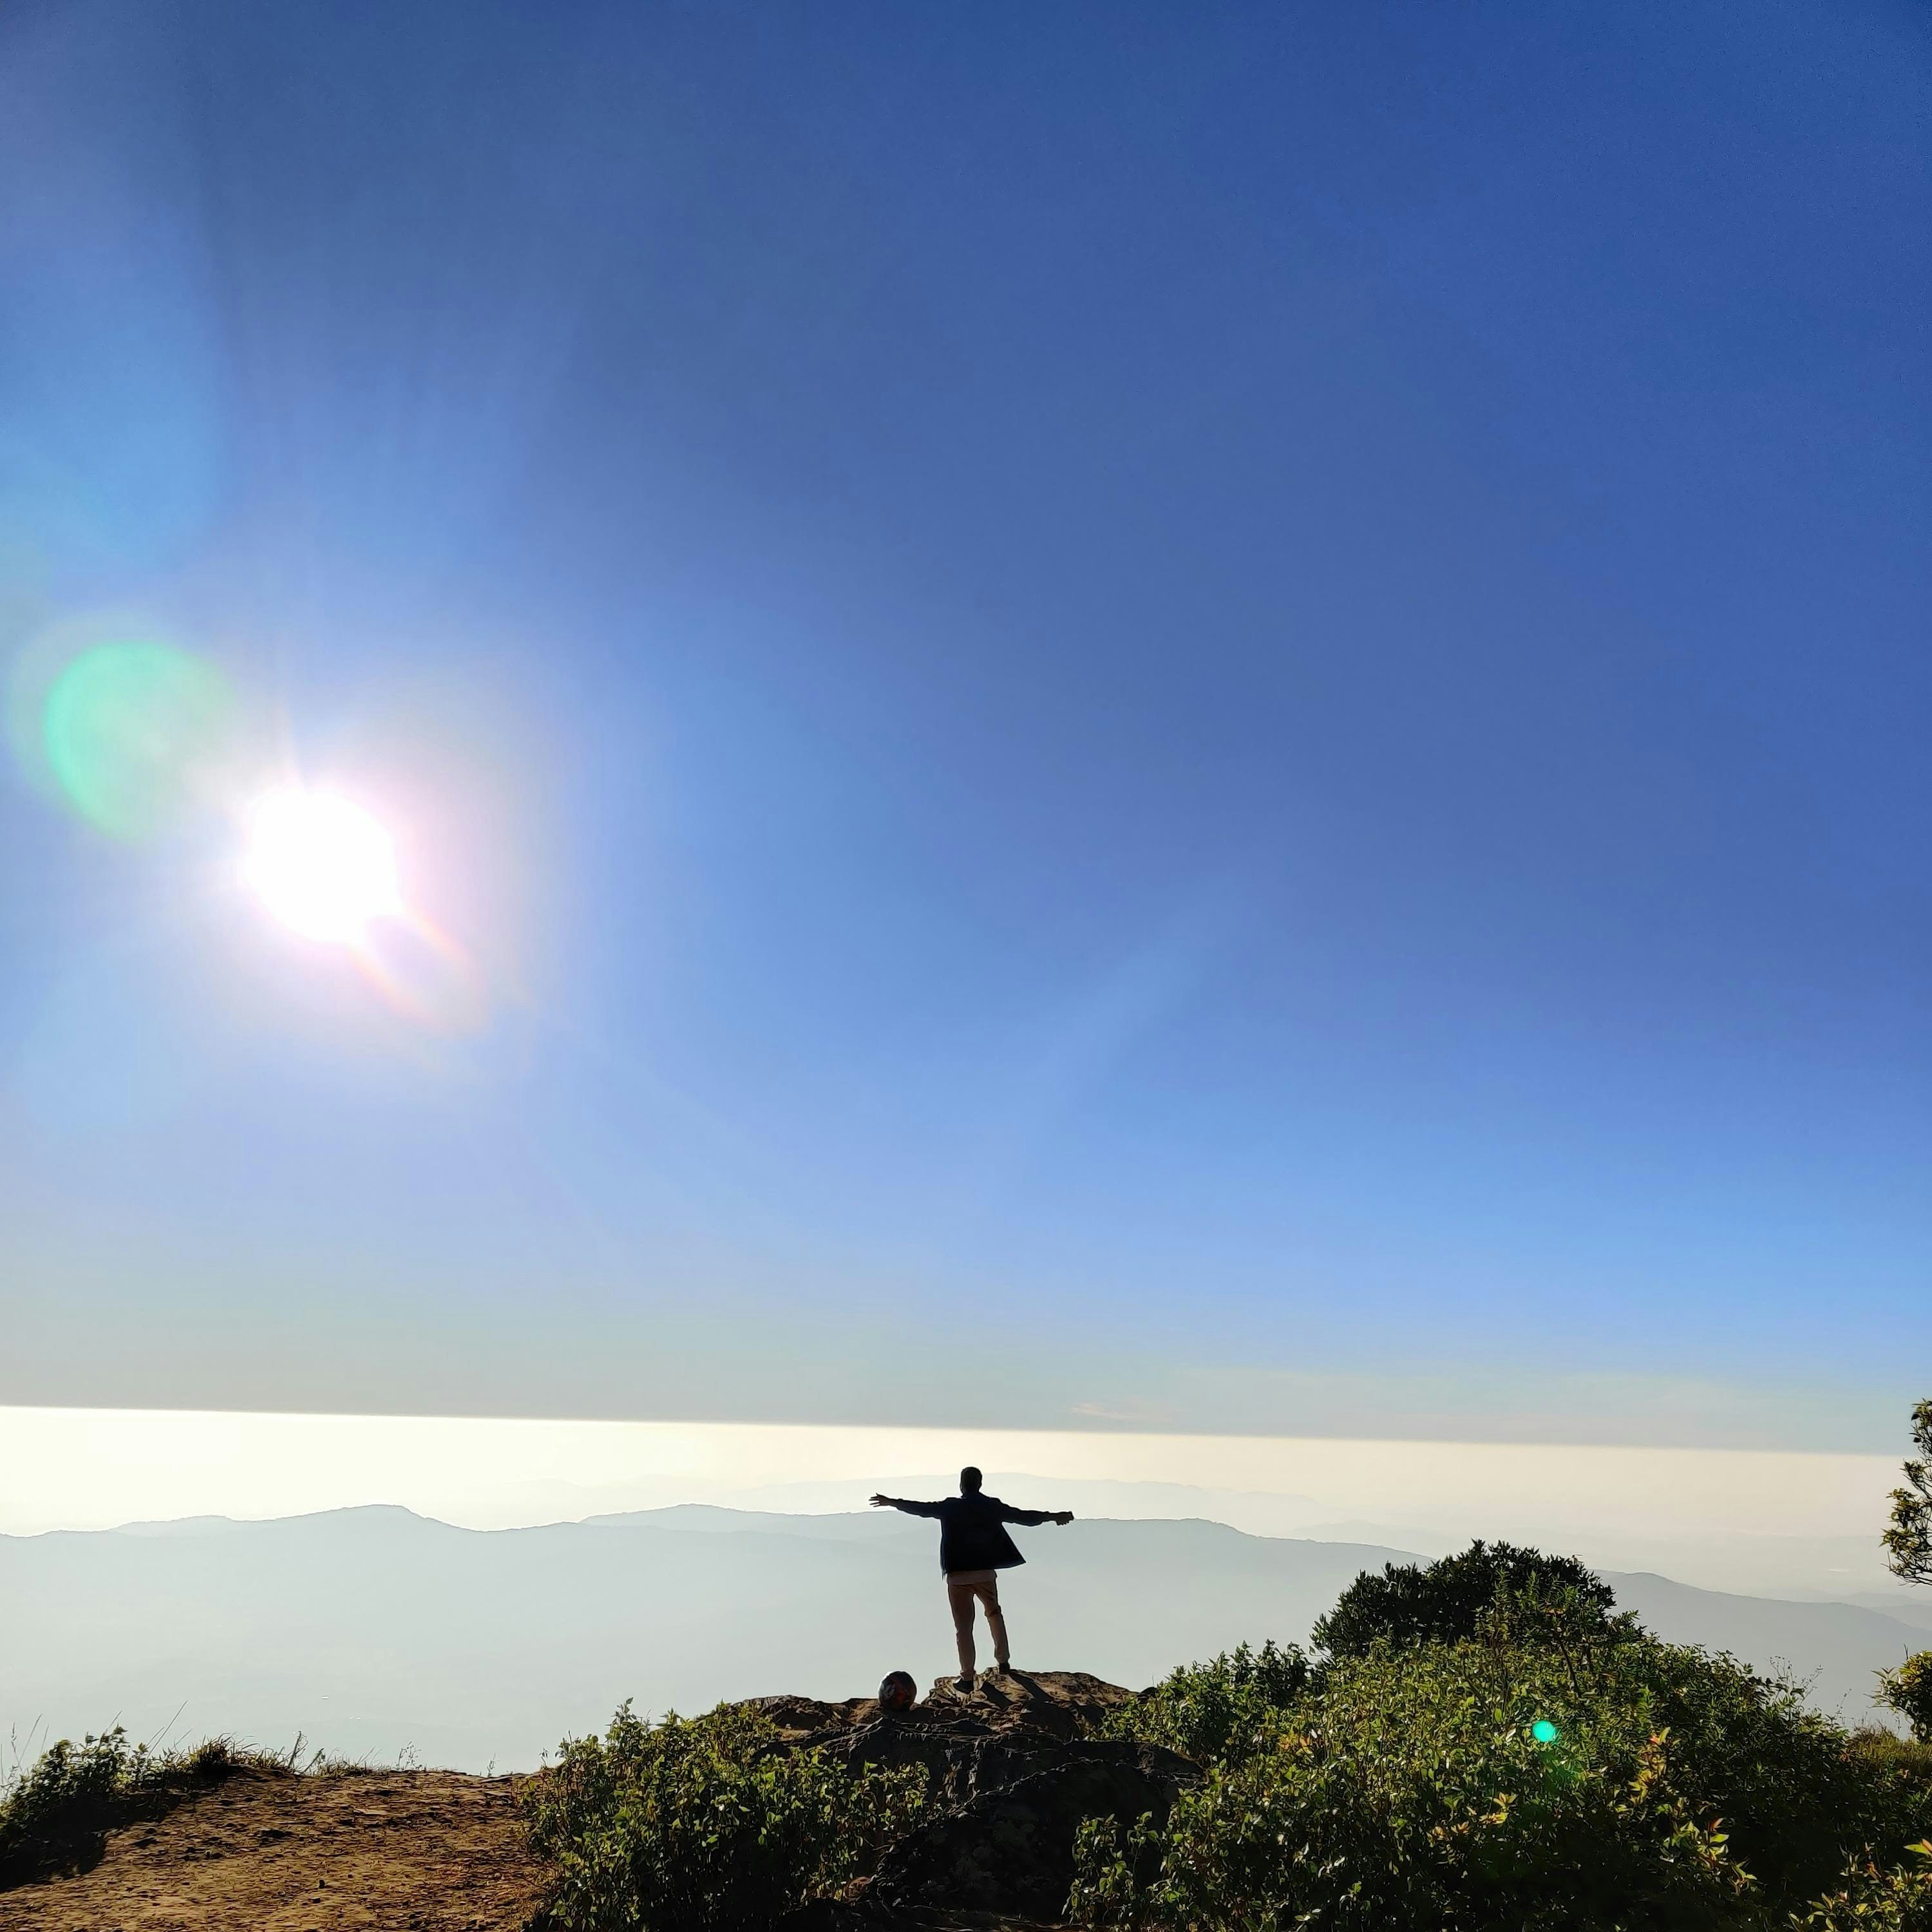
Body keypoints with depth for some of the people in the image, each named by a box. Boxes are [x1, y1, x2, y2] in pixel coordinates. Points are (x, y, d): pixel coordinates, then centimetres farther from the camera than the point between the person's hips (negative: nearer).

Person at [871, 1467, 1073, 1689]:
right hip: (986, 1573, 2)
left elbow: (919, 1508, 2)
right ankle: (1003, 1661, 29)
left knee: (963, 1626, 5)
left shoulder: (950, 1507, -6)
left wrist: (892, 1502, 16)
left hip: (958, 1575, -2)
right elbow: (1024, 1516, 4)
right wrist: (1053, 1516, 17)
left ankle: (967, 1677, 6)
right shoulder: (993, 1507, -2)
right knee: (994, 1613, 26)